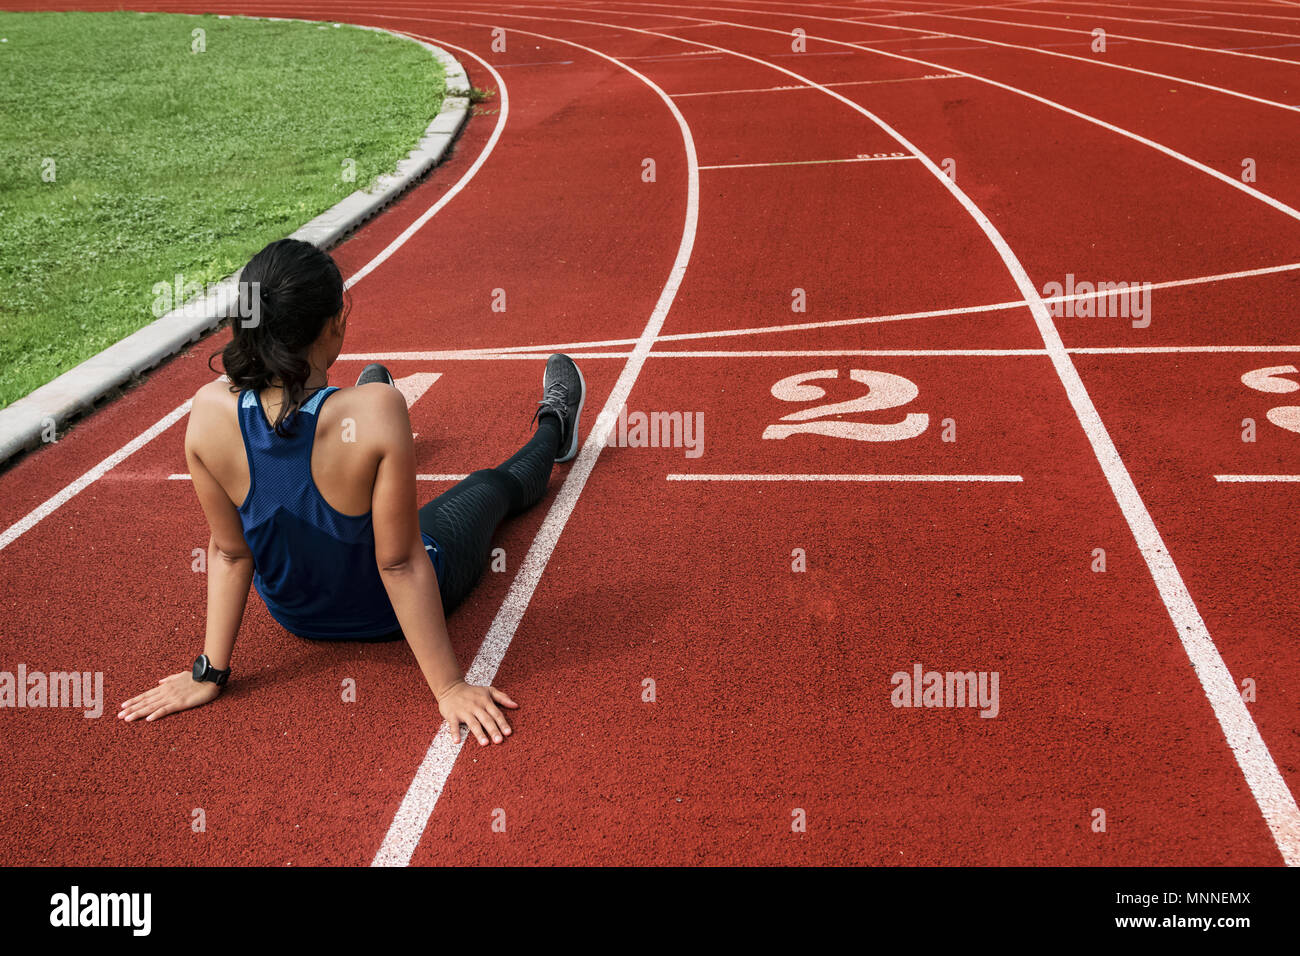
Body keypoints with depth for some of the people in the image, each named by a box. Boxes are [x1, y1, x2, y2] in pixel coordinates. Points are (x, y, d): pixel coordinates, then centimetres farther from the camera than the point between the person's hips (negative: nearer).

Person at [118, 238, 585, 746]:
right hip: (387, 615, -3)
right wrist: (449, 688, -22)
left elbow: (229, 553, -17)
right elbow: (400, 565, -32)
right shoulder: (374, 411, -39)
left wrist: (209, 672, -4)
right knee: (491, 485, 28)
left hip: (295, 615, 3)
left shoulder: (210, 411, -27)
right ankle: (552, 430, 63)